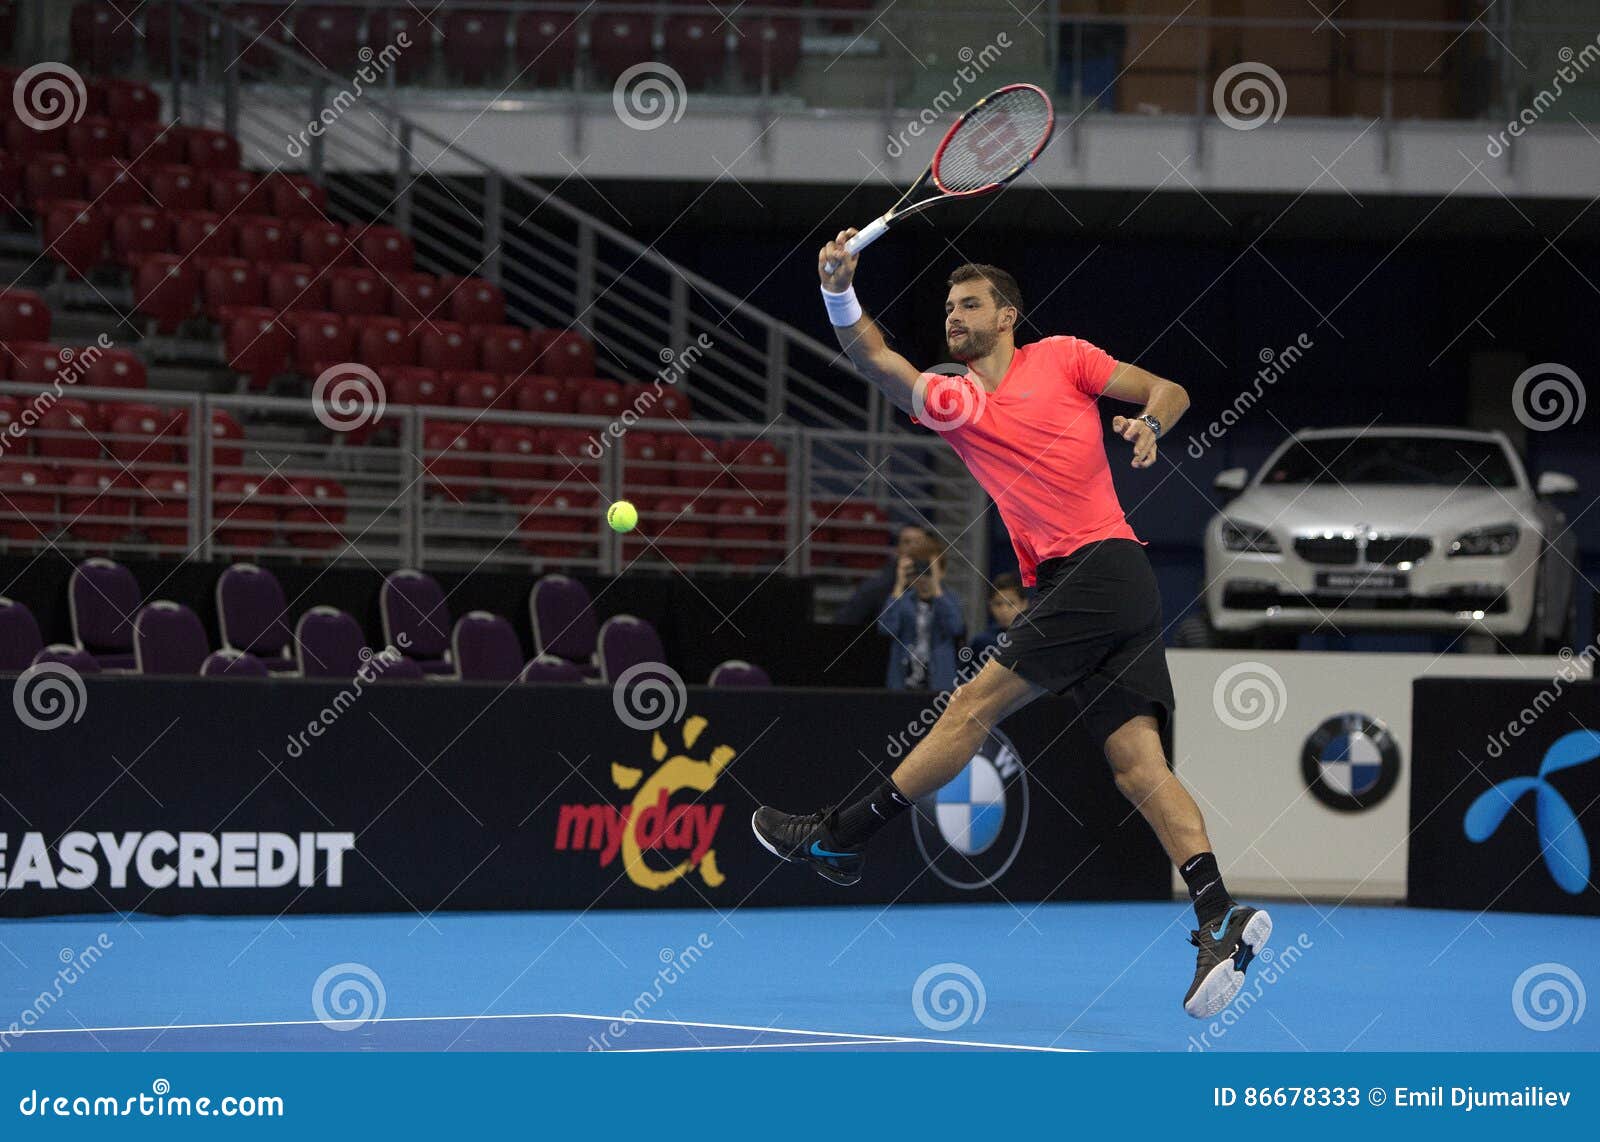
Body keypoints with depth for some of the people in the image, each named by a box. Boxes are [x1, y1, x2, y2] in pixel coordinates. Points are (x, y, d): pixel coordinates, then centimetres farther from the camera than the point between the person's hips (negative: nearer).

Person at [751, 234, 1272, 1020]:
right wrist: (839, 291, -12)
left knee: (975, 703, -8)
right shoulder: (949, 400, 20)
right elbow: (874, 359, 4)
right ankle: (1220, 919, -16)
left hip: (1104, 564, -6)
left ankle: (841, 835, -3)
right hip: (1056, 585, 6)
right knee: (1136, 762, -7)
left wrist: (1148, 423, -11)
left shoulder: (1061, 358, 8)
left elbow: (1168, 391, 11)